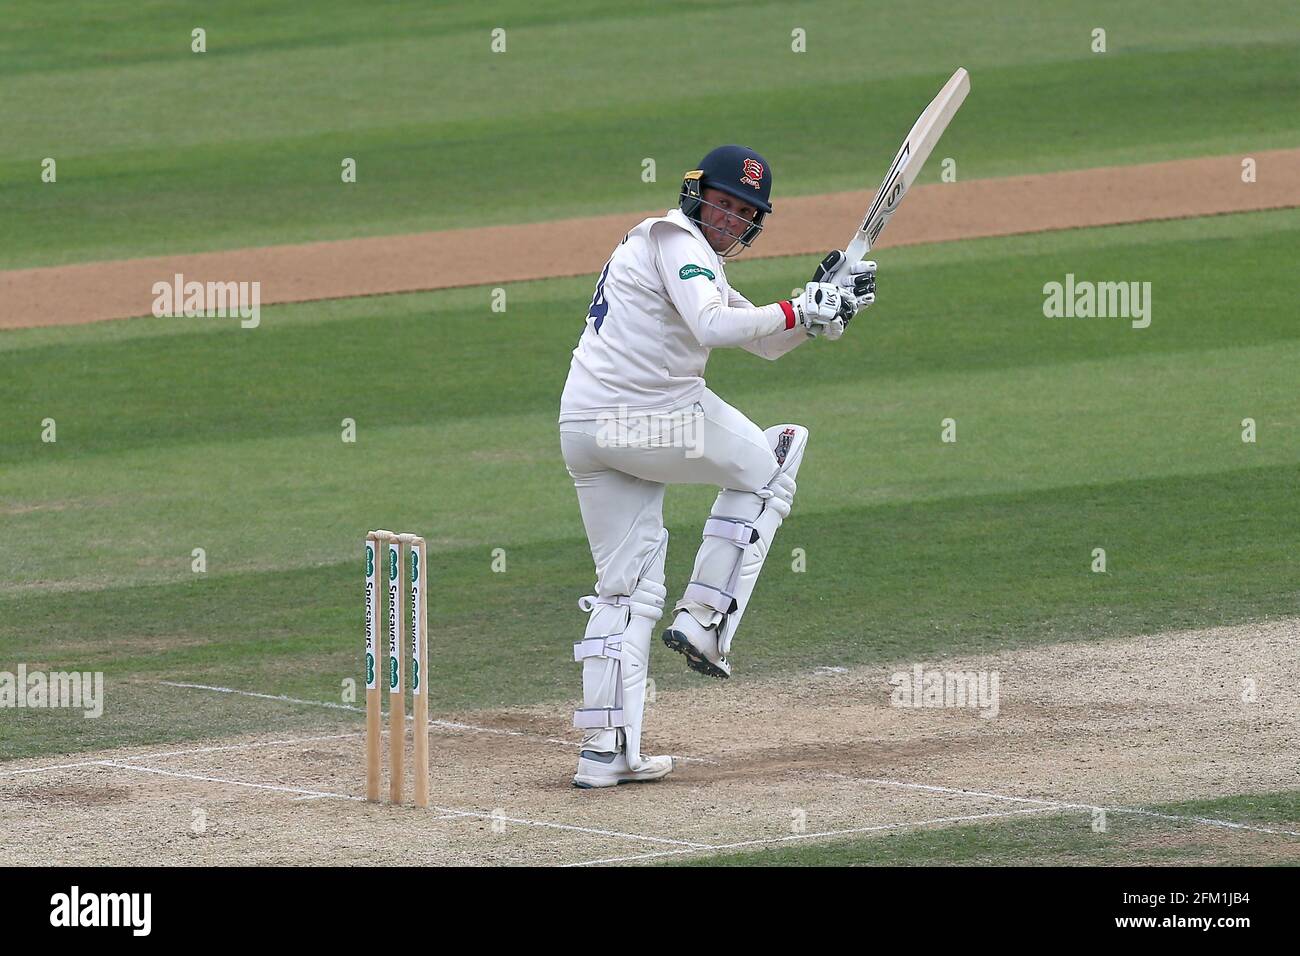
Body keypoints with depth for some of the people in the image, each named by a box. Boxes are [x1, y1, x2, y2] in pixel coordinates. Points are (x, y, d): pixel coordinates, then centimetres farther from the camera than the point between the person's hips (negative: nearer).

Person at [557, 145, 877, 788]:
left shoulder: (696, 260, 25)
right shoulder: (675, 240, -7)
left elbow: (767, 342, 23)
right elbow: (714, 327, -25)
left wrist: (825, 299, 7)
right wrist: (802, 311, -18)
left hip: (583, 429, 9)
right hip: (650, 420, -9)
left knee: (626, 587, 11)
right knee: (764, 466, 14)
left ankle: (605, 751, 5)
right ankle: (703, 619, 5)